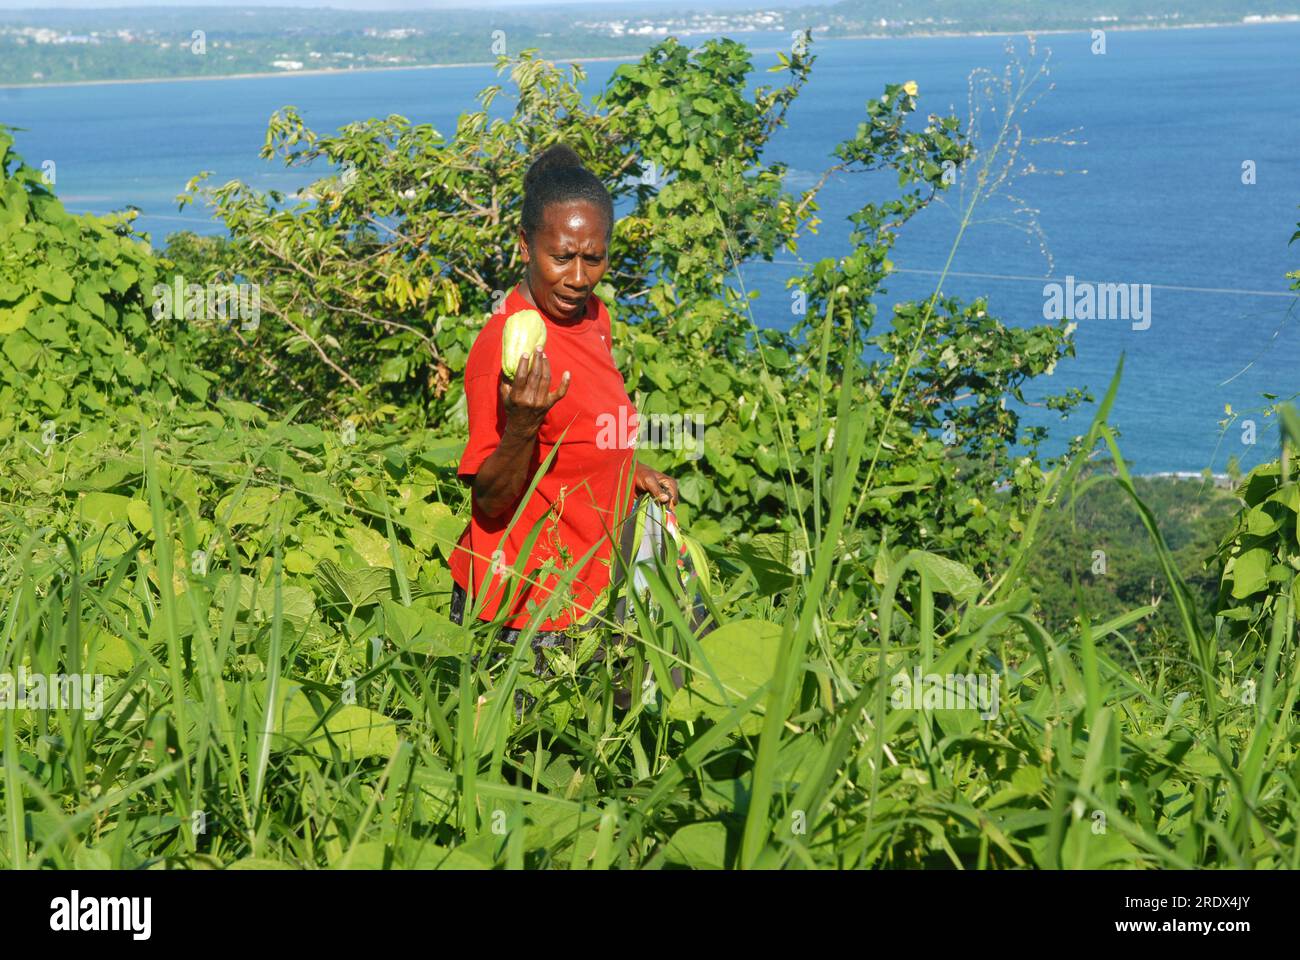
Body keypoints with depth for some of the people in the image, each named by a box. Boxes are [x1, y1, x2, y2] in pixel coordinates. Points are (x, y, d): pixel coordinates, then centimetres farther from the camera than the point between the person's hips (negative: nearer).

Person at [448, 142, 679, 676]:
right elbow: (490, 502, -21)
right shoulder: (504, 349, -24)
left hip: (588, 590, 8)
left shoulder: (592, 315, 4)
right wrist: (520, 426, -36)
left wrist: (628, 470, 9)